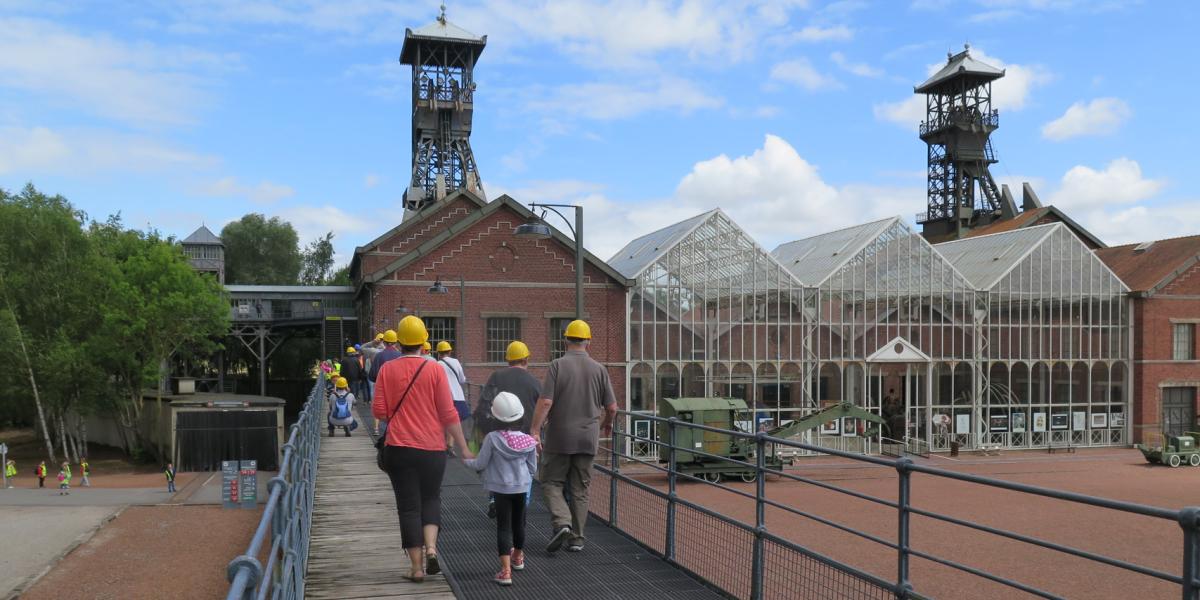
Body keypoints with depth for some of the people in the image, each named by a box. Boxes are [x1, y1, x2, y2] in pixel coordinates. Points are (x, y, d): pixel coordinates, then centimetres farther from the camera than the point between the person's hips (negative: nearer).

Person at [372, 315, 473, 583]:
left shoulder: (387, 369, -3)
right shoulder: (435, 370, -6)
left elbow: (379, 411, -3)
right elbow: (449, 414, -7)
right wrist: (464, 448, 0)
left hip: (399, 448, 0)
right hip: (432, 448, 0)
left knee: (409, 506, 7)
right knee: (431, 499, 18)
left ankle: (417, 567, 9)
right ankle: (431, 547, -2)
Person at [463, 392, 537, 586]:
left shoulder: (493, 438, -14)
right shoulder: (529, 441, -5)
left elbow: (481, 464, -7)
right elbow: (532, 468, 4)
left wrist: (466, 461, 12)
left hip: (501, 489, -3)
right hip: (522, 488, 3)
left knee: (504, 526, -2)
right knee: (519, 523, 22)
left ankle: (506, 570, -11)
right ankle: (518, 557, 45)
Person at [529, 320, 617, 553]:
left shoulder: (557, 365, -7)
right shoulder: (599, 369, 1)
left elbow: (545, 402, -16)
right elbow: (612, 407, 3)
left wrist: (535, 430, -11)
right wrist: (607, 424, 23)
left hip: (559, 438, -3)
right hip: (588, 438, 3)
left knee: (551, 482, 10)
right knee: (580, 489, 11)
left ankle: (561, 523, -11)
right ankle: (576, 538, 14)